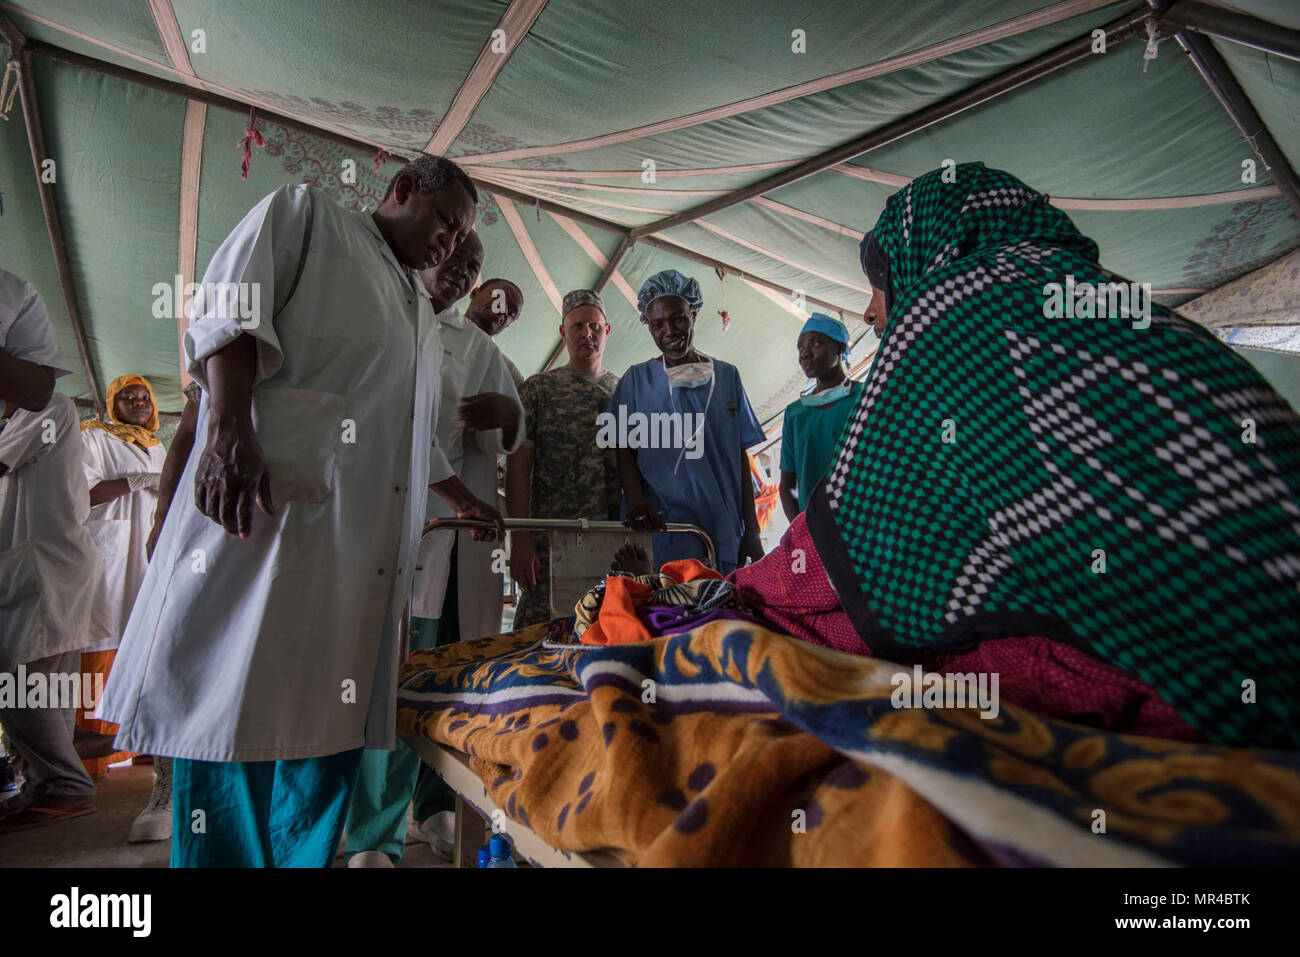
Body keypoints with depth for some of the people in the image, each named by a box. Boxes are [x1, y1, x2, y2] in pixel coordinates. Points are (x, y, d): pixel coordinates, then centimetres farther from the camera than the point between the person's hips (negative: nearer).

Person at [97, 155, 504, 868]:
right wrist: (229, 428, -21)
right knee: (236, 718, -6)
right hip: (268, 503, -7)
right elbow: (230, 314, -7)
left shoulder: (419, 312, 30)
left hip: (365, 553, 8)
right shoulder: (303, 214, 10)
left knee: (336, 718, 5)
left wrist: (461, 497, 41)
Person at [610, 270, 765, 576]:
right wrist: (635, 499, -17)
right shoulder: (638, 379, 9)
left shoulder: (726, 376, 13)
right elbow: (626, 451, 4)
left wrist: (751, 532, 6)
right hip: (662, 532, -2)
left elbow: (740, 458, 11)